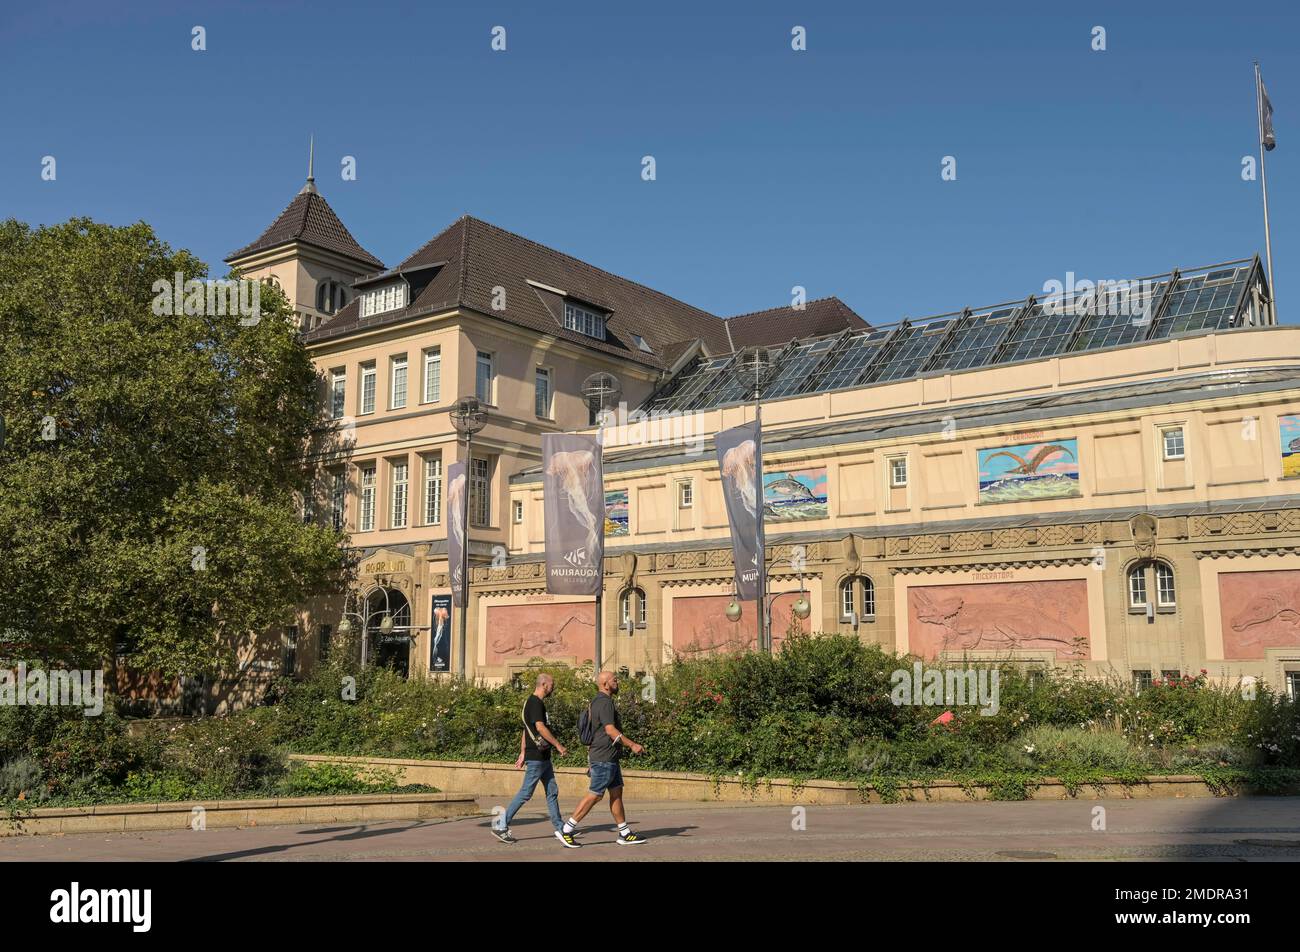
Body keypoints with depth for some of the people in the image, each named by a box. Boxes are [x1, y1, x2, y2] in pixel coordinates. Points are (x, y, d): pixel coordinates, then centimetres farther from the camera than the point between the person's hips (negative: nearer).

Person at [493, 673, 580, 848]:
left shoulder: (534, 702, 17)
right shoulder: (535, 703, -14)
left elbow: (526, 730, 20)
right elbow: (540, 727, -23)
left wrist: (522, 754, 20)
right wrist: (558, 745, -19)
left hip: (543, 757, 10)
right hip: (536, 757, -10)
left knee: (552, 792, 9)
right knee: (526, 793, -5)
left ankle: (560, 829, 12)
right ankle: (501, 826, 2)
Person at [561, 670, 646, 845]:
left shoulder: (599, 702, 16)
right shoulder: (605, 702, -16)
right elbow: (611, 730, -23)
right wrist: (632, 745, -20)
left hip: (609, 758, 10)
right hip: (604, 759, -10)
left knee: (616, 793, 10)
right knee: (595, 795, -6)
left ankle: (624, 834, 13)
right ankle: (567, 829, -1)